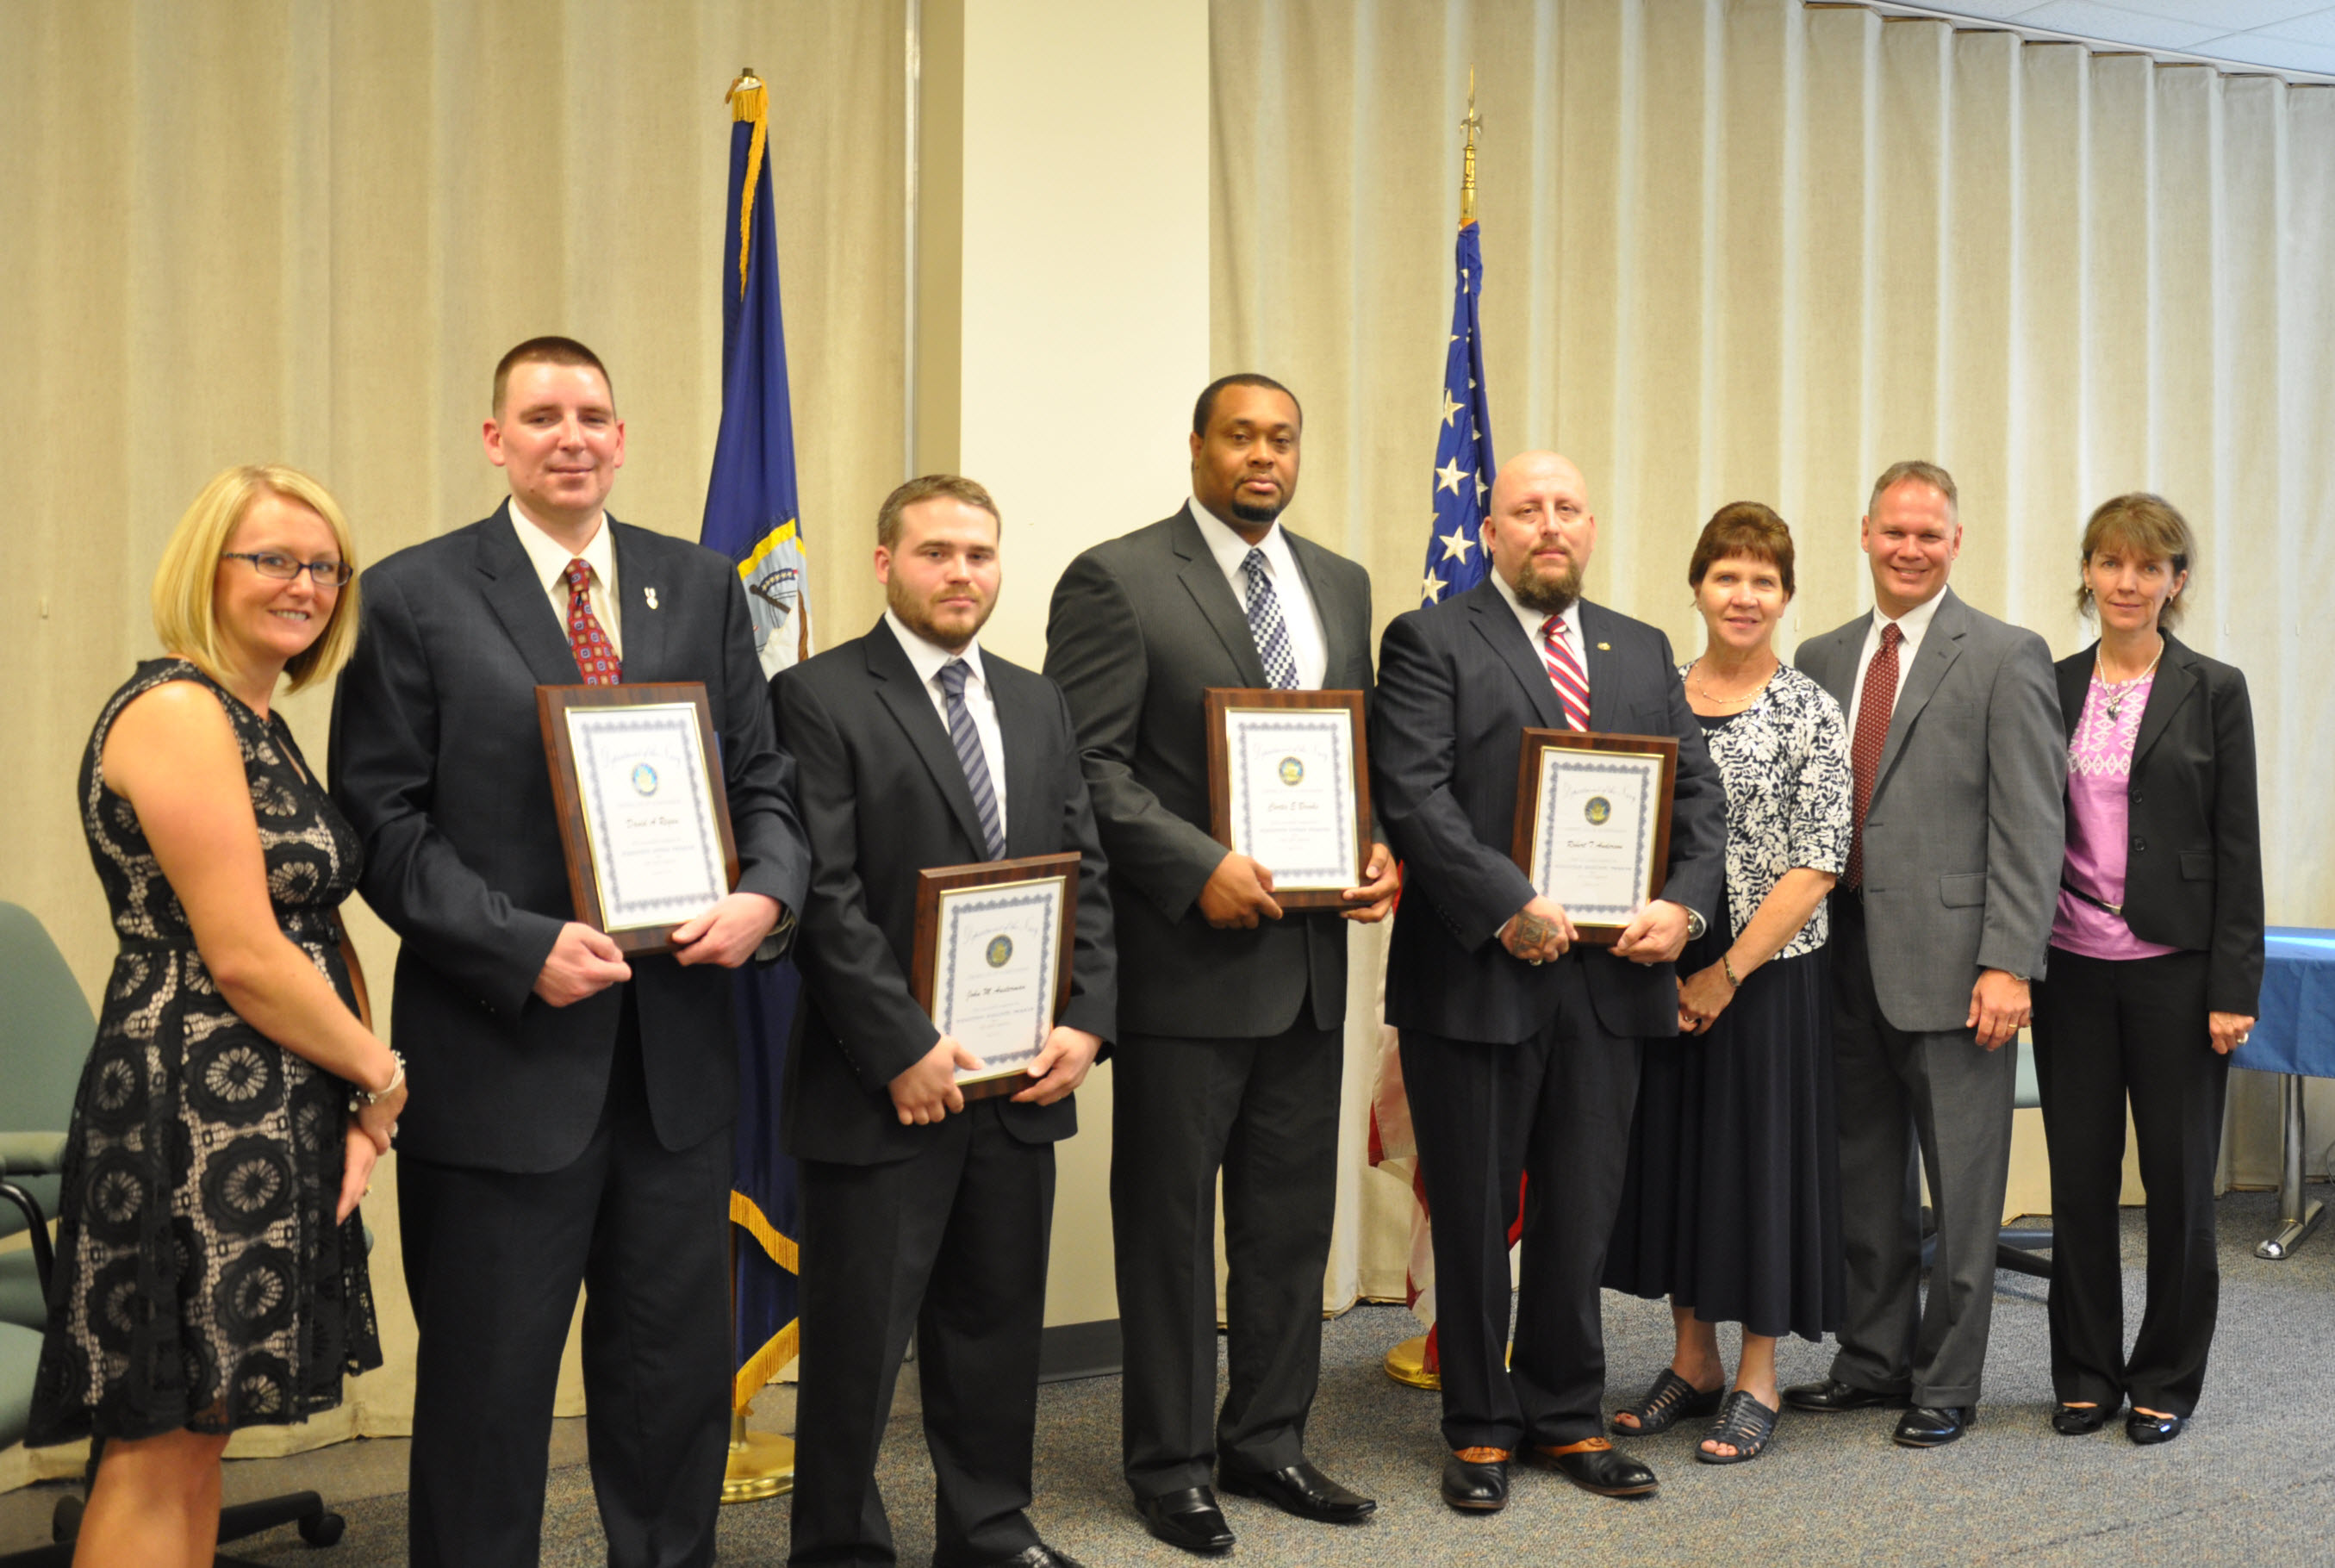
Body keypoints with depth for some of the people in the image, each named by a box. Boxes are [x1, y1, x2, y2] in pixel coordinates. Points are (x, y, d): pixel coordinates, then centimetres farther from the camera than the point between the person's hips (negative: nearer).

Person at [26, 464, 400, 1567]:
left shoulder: (260, 727, 16)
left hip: (268, 1125, 9)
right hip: (196, 1120, -9)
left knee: (197, 1436, 13)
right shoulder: (177, 712, -13)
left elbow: (312, 930, 17)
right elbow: (242, 958, -18)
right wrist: (384, 1077, -6)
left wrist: (361, 1105, 4)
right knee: (159, 1450, -1)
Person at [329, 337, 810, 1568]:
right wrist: (524, 948, -17)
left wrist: (765, 893, -11)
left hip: (676, 1051, 4)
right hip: (502, 1052, -3)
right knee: (486, 1389, 10)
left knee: (679, 1376, 16)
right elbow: (381, 821, -7)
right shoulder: (415, 597, -2)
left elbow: (761, 780, 10)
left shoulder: (702, 589, 9)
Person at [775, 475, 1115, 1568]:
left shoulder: (1038, 705, 13)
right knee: (857, 1342, 5)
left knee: (1000, 1324, 16)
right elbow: (826, 896, -13)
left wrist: (1086, 1021, -1)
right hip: (887, 1087, -6)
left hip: (1021, 1080, 6)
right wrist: (906, 1048, -16)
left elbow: (1085, 875, 12)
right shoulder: (819, 697, -7)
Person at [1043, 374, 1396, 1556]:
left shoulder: (1341, 585, 13)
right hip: (1183, 959, -6)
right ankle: (1170, 1464, 20)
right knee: (1169, 1223, 6)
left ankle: (1267, 1440, 29)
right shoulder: (1117, 581, -7)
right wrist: (1201, 869, -21)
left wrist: (1376, 847, -1)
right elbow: (1085, 763, -13)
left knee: (1292, 1218, 14)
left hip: (1310, 955, 6)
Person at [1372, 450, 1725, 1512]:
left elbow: (1697, 796, 12)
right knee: (1474, 1216, 7)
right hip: (1478, 977, -4)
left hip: (1610, 978, 4)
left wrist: (1683, 904, -6)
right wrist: (1509, 908, -20)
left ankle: (1567, 1417, 26)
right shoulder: (1432, 641, -1)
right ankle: (1480, 1427, 21)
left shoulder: (1644, 653, 16)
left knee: (1582, 1215, 12)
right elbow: (1412, 794, -13)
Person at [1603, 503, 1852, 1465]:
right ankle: (1693, 1360, 26)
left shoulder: (1808, 711, -6)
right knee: (1672, 1148, 10)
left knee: (1759, 1149, 2)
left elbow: (1819, 862, -10)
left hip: (1770, 972, -4)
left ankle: (1758, 1379, 16)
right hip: (1666, 972, 4)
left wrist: (1731, 971, -13)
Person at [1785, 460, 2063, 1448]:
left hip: (1950, 960, -5)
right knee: (1865, 1178, 15)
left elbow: (2029, 827, -8)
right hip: (1849, 957, 5)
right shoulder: (1822, 659, 12)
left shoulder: (2005, 659, -4)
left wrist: (2009, 964, -15)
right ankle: (1873, 1360, 29)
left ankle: (1945, 1385, 17)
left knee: (1961, 1189, 4)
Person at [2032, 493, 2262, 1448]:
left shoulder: (2213, 692, -1)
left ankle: (2167, 1381, 19)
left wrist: (2234, 988, -8)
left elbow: (2238, 848, -3)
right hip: (2072, 965, 3)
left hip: (2172, 967, -2)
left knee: (2178, 1174, 5)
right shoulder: (2049, 688, 7)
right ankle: (2086, 1376, 20)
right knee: (2080, 1173, 7)